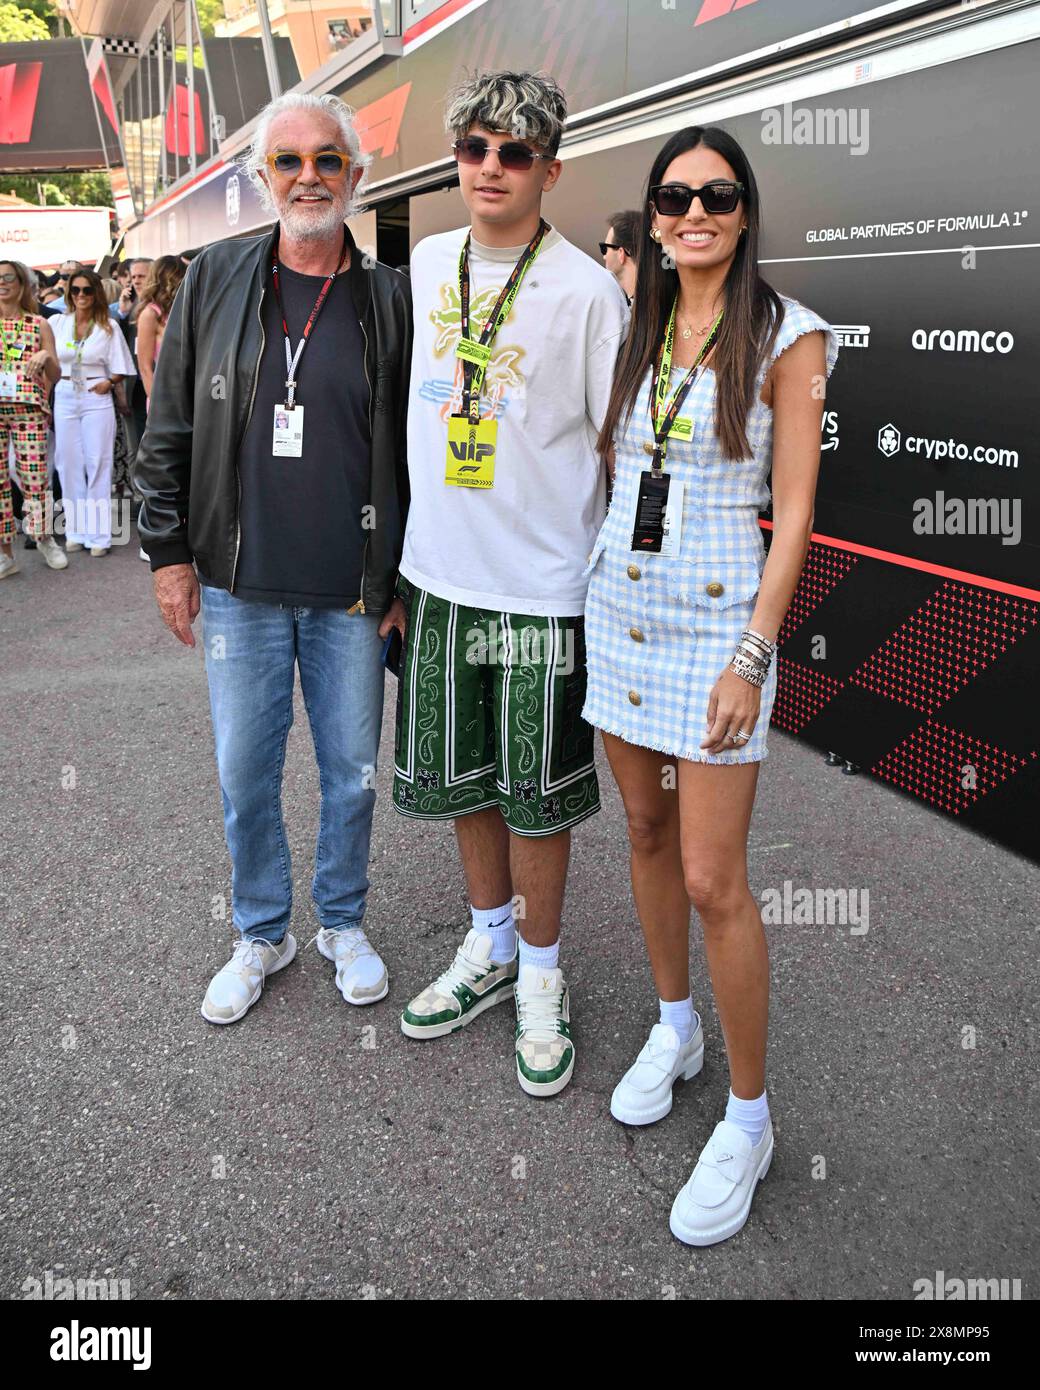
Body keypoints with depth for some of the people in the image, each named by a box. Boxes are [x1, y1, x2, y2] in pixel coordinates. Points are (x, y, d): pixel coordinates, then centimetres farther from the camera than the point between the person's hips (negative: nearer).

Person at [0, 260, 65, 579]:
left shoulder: (39, 325, 9)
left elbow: (55, 376, 6)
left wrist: (46, 356, -13)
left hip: (29, 408, -1)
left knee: (34, 476, -2)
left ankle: (44, 538, 20)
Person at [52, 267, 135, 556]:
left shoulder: (108, 327, 2)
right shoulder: (59, 323, 6)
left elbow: (119, 370, 4)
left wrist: (108, 382, -14)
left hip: (96, 398, -2)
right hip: (64, 397, 2)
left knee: (98, 464, -2)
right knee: (69, 464, 5)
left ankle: (99, 534, 0)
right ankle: (76, 530, 13)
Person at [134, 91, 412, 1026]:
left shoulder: (391, 300, 2)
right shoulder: (214, 281, 4)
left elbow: (417, 449, 4)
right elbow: (169, 430, 6)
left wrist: (403, 576, 2)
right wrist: (169, 551, 2)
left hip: (351, 595, 0)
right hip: (238, 588, 1)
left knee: (352, 773, 11)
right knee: (244, 776, 10)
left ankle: (344, 923, 34)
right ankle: (262, 933, 31)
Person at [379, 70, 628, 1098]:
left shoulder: (586, 290, -9)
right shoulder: (426, 263, 7)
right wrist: (395, 568, 15)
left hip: (542, 587, -5)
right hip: (438, 575, 5)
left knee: (536, 793, 6)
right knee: (459, 775, 16)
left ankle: (540, 977, 27)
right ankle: (489, 948, 37)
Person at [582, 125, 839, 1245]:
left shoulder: (786, 336, -6)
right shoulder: (634, 330, 9)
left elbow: (794, 511, -9)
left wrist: (753, 656, -15)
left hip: (717, 618, -5)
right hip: (619, 602, 6)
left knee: (714, 880, -5)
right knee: (647, 830, 15)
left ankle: (748, 1119, 13)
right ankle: (673, 1028, 37)